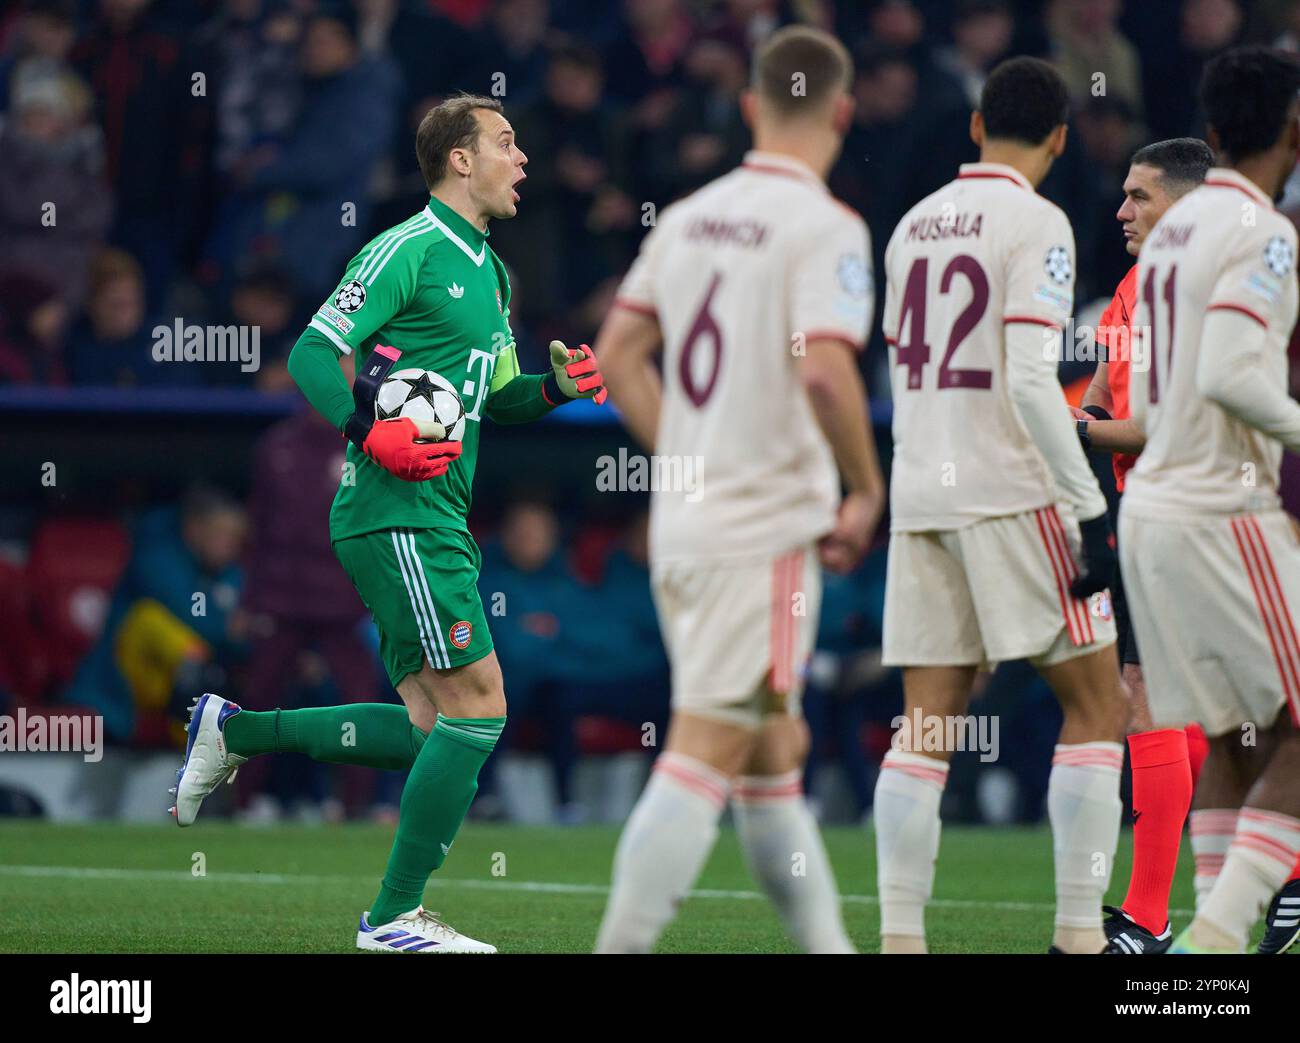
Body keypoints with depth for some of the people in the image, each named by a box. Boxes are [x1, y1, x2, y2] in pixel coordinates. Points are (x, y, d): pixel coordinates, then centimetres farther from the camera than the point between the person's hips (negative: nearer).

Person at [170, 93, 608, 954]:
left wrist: (556, 388, 8)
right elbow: (313, 353, -14)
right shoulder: (409, 251, -9)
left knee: (430, 727, 8)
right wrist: (373, 434, -26)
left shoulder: (487, 270, 20)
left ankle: (234, 731, 19)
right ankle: (395, 915, -4)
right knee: (478, 706, -11)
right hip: (396, 516, -10)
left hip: (434, 520, 10)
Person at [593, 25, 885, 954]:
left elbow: (618, 354, 14)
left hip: (682, 527, 8)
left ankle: (826, 944, 22)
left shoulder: (690, 217, 11)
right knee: (707, 755, -9)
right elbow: (825, 372, -23)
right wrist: (867, 493, -10)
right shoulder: (825, 228, -12)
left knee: (774, 749, 16)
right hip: (768, 529, -8)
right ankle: (620, 946, -14)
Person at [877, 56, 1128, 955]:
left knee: (926, 725, 4)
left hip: (919, 499, 6)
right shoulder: (1037, 225, -7)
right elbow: (1030, 381, -16)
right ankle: (1080, 933, -6)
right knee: (1098, 708, 1)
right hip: (1014, 495, -6)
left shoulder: (914, 225, 14)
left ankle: (898, 936, -4)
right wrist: (1088, 507, -14)